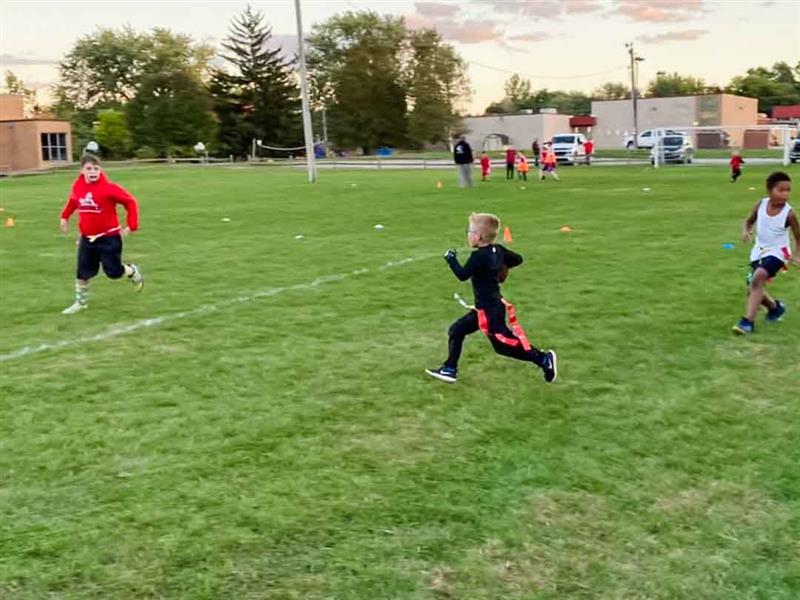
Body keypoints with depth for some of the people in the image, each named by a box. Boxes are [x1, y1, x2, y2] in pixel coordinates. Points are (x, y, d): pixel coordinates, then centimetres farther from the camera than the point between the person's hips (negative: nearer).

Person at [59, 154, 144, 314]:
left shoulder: (108, 188, -20)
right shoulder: (77, 186, -3)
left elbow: (131, 202, -14)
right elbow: (73, 200, 22)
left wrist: (131, 225, -15)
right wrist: (65, 216, 19)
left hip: (108, 237, -5)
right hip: (87, 238, 5)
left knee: (113, 272, 0)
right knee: (83, 272, 6)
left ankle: (134, 272, 32)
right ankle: (80, 302, 23)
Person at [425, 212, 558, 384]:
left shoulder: (478, 256, -22)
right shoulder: (497, 250, 3)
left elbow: (462, 275, -25)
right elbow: (517, 259, 12)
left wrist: (451, 260, -10)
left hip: (490, 309, -10)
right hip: (485, 307, 10)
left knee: (503, 344, -4)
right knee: (456, 330, 13)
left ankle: (543, 359, 0)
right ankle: (450, 369, 19)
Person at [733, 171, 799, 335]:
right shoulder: (761, 205, -10)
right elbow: (749, 220, 8)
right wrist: (746, 230, -13)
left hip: (777, 252, -5)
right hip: (759, 250, 5)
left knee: (757, 278, -30)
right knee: (753, 290, 11)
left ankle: (748, 321, -26)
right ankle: (775, 307, 43)